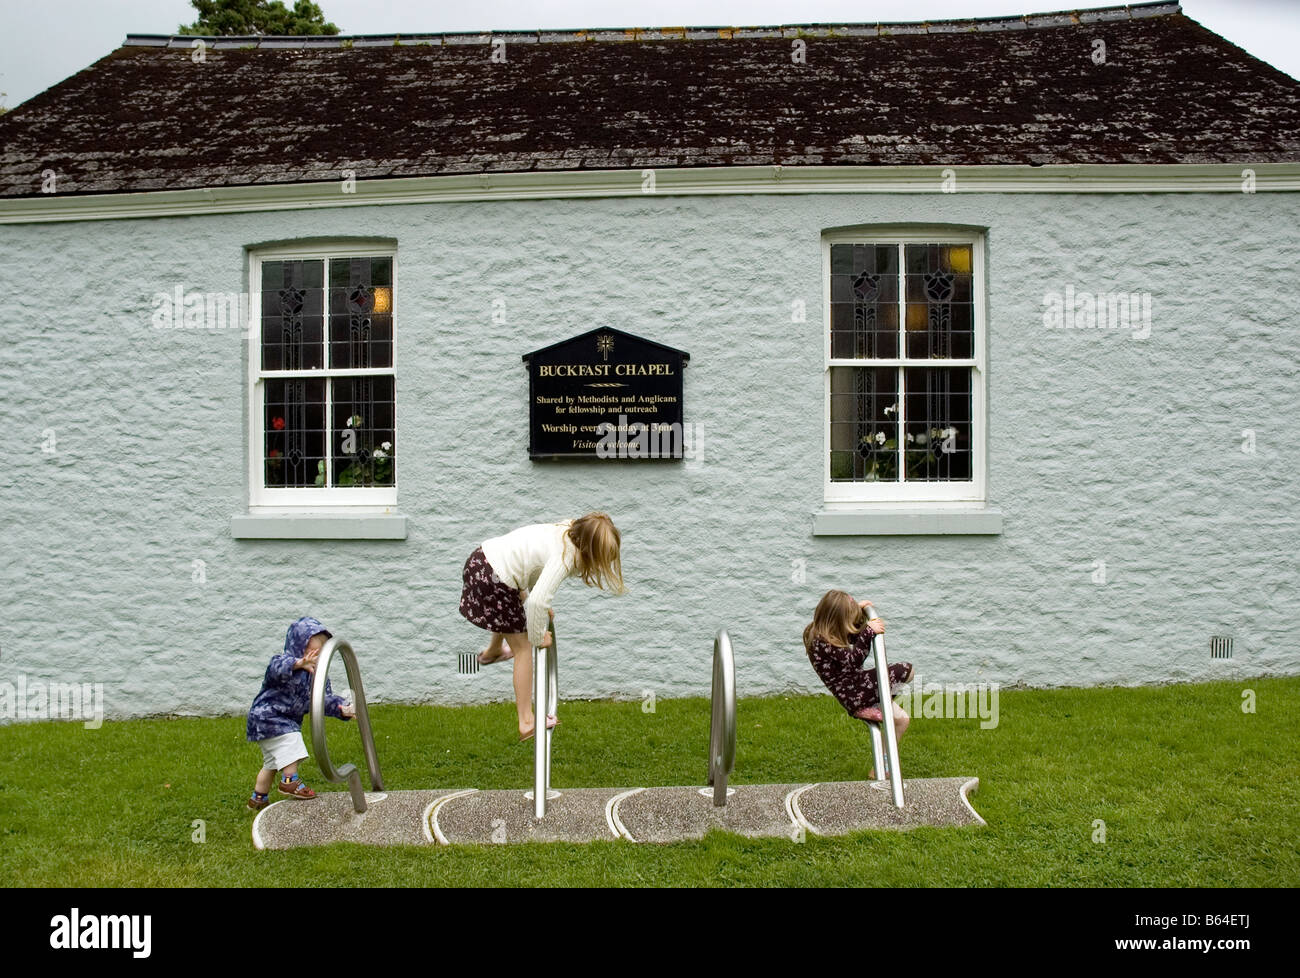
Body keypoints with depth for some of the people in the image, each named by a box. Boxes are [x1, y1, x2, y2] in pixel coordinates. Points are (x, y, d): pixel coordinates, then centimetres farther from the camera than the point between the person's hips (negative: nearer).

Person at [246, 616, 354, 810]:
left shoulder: (317, 674, 2)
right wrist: (299, 663, -64)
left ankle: (259, 799, 29)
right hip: (266, 715, -9)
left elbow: (325, 698, 0)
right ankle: (290, 782, -19)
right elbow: (277, 667, -46)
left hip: (289, 721, 9)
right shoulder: (286, 661, -22)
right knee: (291, 739, -27)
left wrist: (343, 708, -18)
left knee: (273, 762, 16)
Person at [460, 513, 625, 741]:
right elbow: (537, 601, -29)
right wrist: (538, 637, -13)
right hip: (494, 583, -9)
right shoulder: (565, 557, -21)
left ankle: (492, 651, 66)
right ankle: (526, 723, 6)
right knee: (523, 647, 3)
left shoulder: (564, 532, 5)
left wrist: (542, 605, 18)